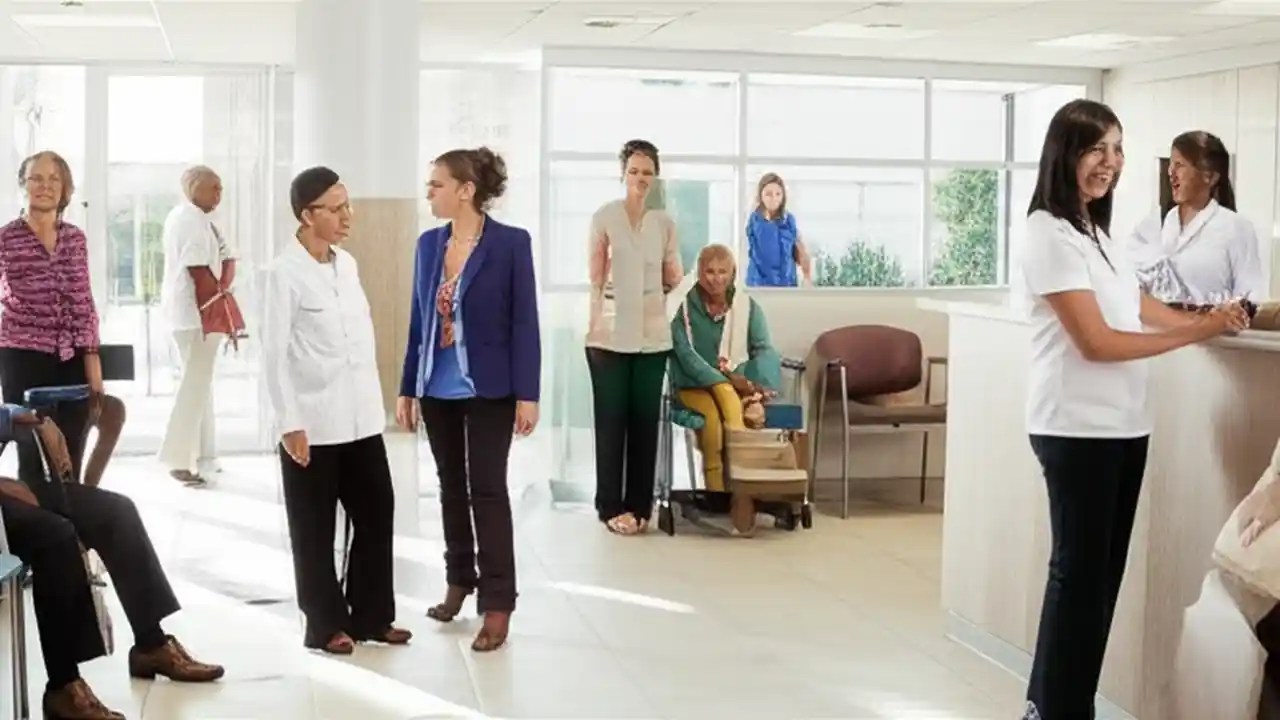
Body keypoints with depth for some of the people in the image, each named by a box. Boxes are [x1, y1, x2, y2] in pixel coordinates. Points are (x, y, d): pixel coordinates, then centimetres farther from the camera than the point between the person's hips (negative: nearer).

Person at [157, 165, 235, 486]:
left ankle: (199, 454, 25)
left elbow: (227, 260, 11)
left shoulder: (201, 219, 17)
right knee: (196, 383, -9)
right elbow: (199, 271, -21)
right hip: (196, 312, -11)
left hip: (203, 310, 11)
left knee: (200, 381, 16)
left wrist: (221, 292, -6)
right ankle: (179, 459, -5)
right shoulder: (189, 219, -15)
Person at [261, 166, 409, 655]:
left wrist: (375, 402, 12)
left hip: (361, 419, 6)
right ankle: (326, 625, 17)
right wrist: (289, 423, -15)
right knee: (315, 531, 5)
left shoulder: (347, 264, 9)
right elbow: (273, 353, -12)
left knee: (376, 515, 10)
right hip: (313, 424, -6)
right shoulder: (284, 273, -10)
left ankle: (371, 616, 23)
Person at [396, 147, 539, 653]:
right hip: (438, 387, 5)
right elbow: (418, 321, 9)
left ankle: (497, 604, 4)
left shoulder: (511, 243, -9)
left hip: (488, 388, -5)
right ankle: (459, 581, 30)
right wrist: (407, 388, 9)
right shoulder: (428, 244, 5)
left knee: (488, 490, -2)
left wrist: (527, 394, -13)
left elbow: (524, 321, -10)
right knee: (451, 487, 15)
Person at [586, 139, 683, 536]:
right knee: (611, 420, 0)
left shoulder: (665, 222, 9)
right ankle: (612, 505, 7)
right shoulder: (604, 217, 0)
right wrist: (593, 326, -6)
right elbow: (595, 278, -1)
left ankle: (639, 504, 13)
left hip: (652, 334, 3)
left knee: (645, 420, 5)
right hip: (610, 334, -3)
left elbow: (673, 279, 14)